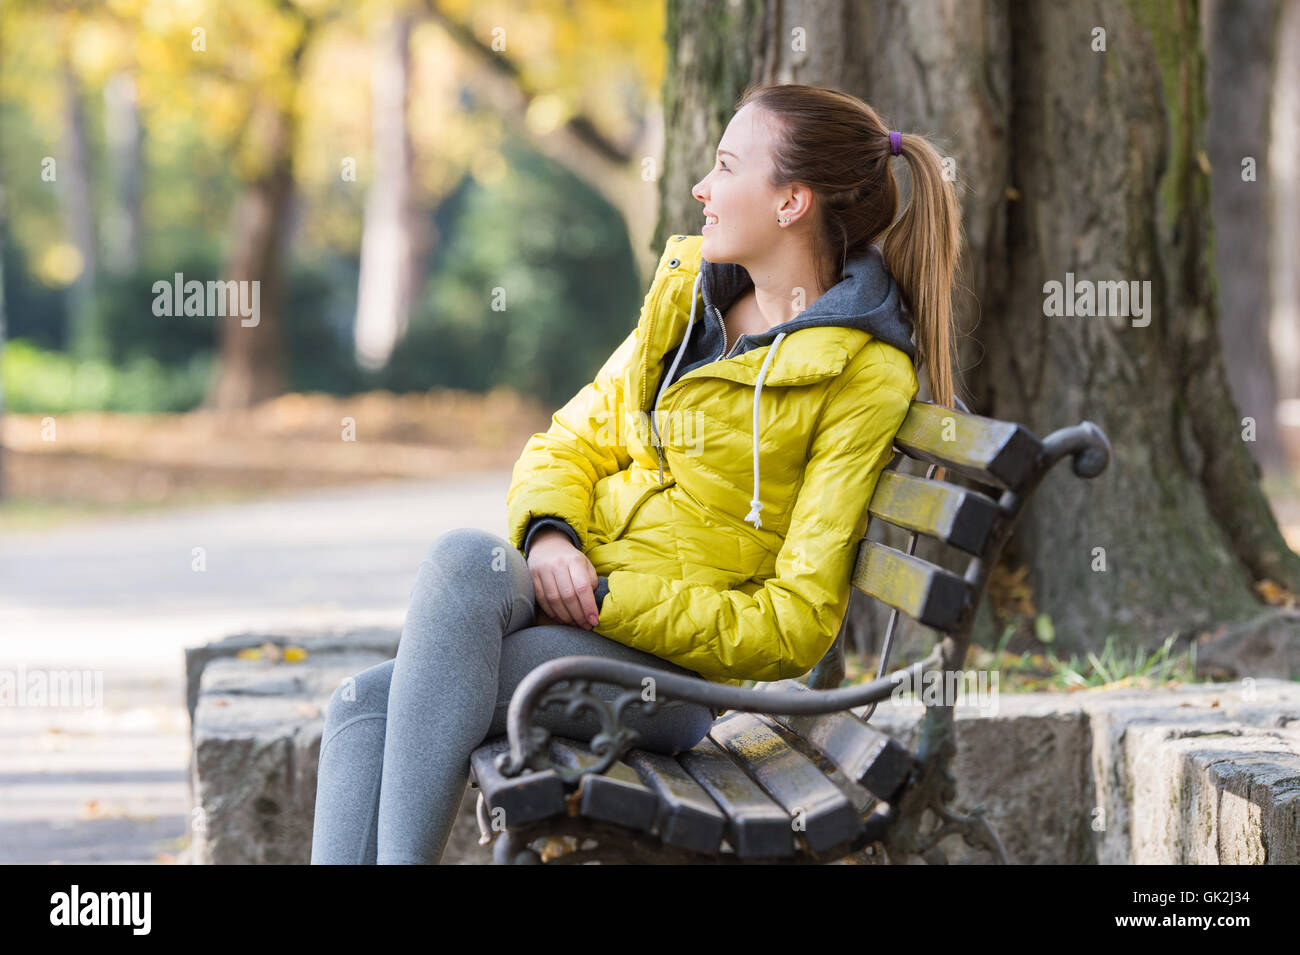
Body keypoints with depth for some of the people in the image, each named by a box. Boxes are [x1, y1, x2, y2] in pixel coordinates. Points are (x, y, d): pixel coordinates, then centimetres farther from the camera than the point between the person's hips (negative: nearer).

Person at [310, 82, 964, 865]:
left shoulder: (865, 373, -7)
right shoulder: (690, 290, 14)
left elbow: (796, 622, -11)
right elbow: (573, 441, 19)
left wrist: (610, 600, -16)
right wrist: (548, 533, -4)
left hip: (676, 668, -6)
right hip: (576, 600, 6)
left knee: (465, 561, -31)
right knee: (367, 703, -21)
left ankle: (402, 852, -31)